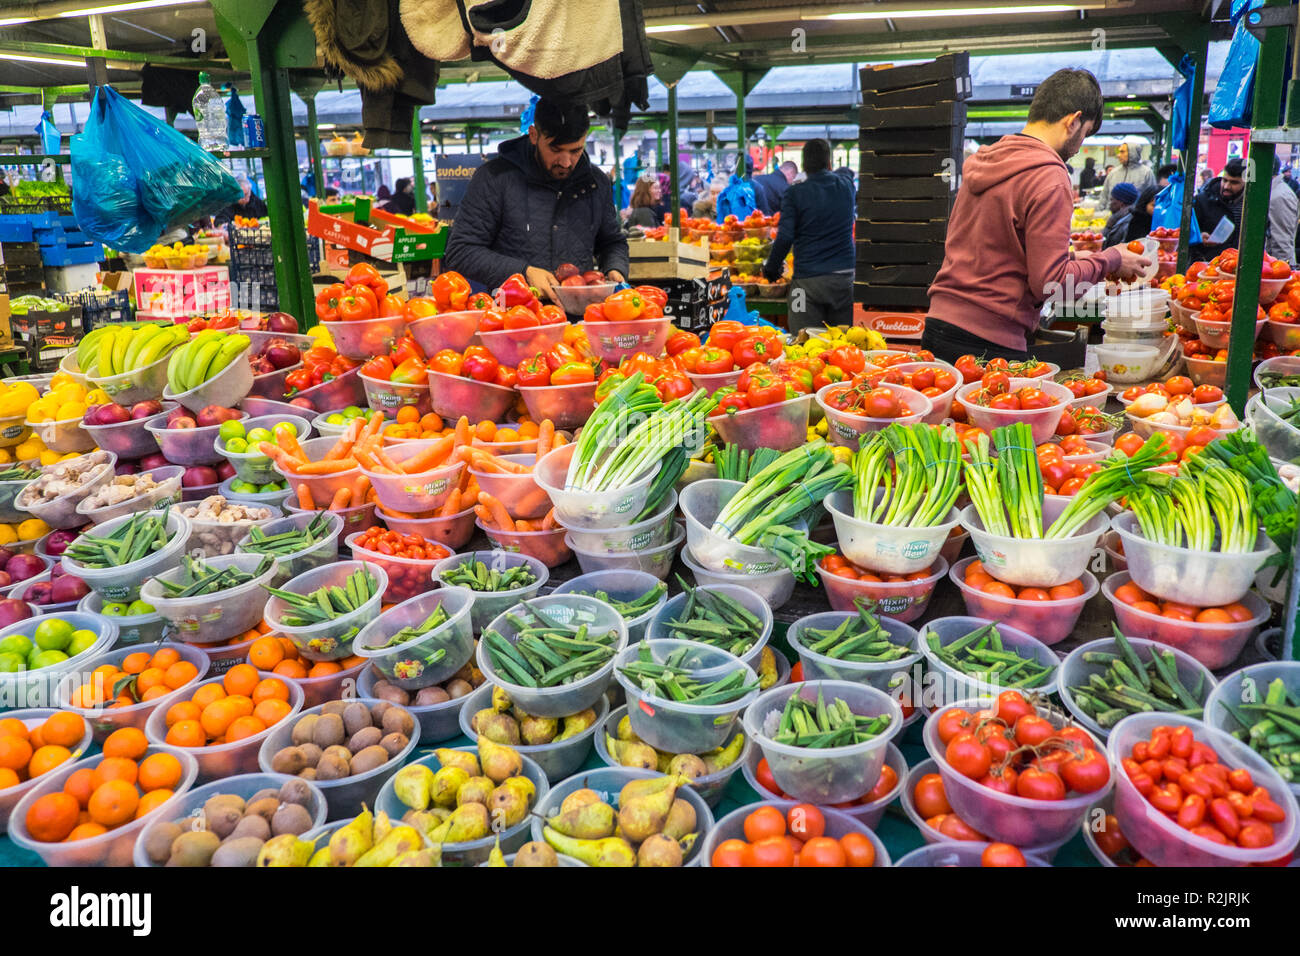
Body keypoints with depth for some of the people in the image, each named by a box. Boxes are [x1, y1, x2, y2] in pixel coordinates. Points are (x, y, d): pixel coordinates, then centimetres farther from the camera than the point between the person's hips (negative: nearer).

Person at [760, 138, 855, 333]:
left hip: (808, 279, -3)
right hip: (844, 277, 4)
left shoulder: (794, 193, -4)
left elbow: (785, 237, -10)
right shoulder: (846, 187, 8)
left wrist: (771, 269, 2)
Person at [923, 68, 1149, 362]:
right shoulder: (1049, 176, -11)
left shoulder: (978, 163, 12)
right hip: (989, 340, -8)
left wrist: (1066, 255, 22)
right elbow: (1049, 282, -15)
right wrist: (1111, 260, 1)